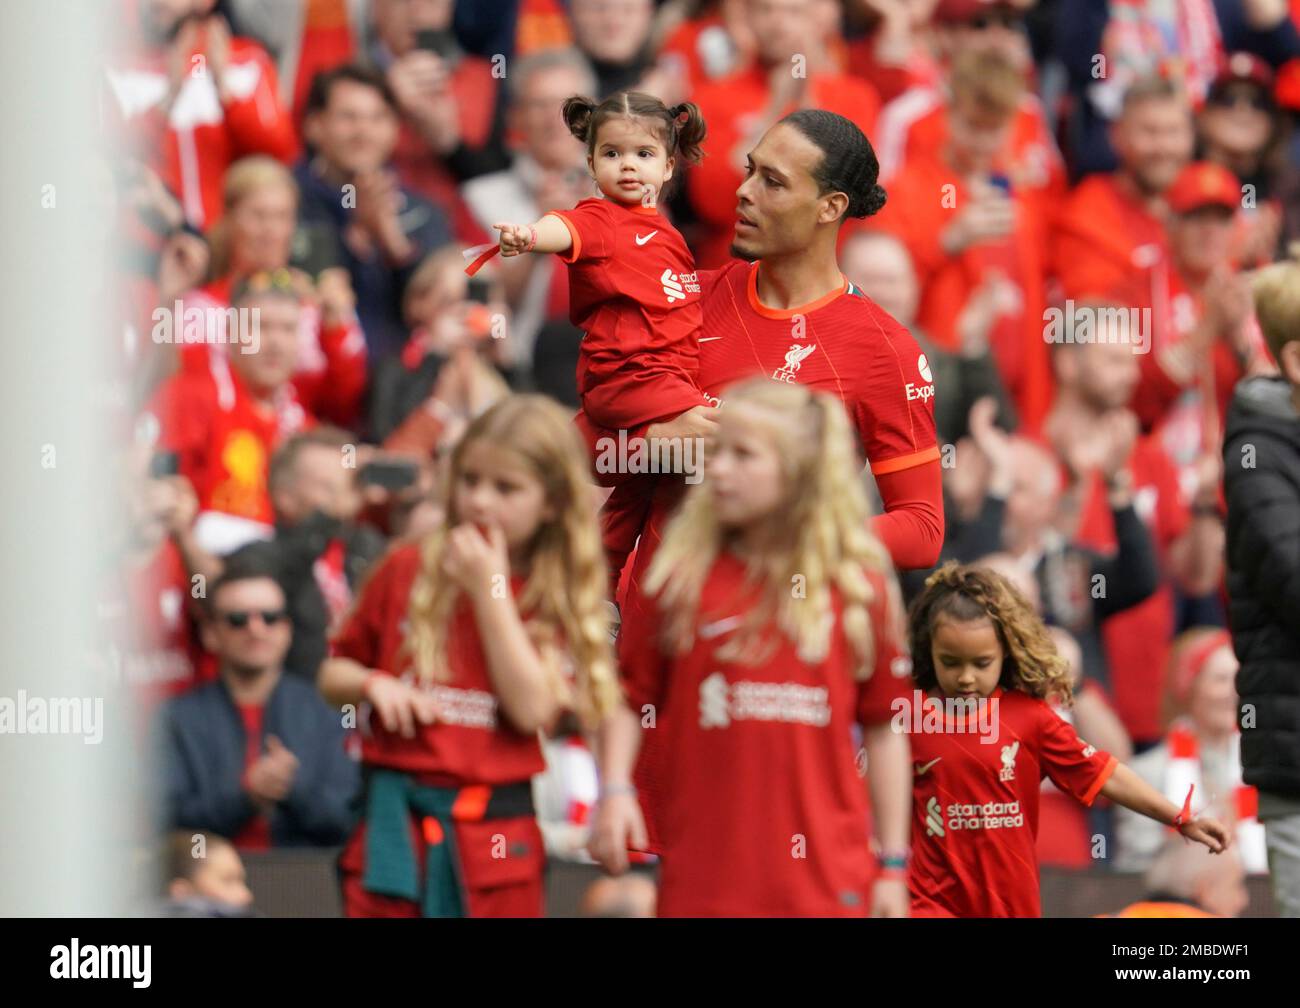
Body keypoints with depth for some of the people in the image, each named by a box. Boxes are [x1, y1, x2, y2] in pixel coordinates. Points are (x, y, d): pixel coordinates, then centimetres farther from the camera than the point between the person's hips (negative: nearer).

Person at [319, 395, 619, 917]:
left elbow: (533, 709, -12)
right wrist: (373, 684, -9)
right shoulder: (406, 570, 5)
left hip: (494, 835, -1)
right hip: (394, 827, 1)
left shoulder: (562, 597, 1)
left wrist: (490, 589, -12)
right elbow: (333, 676, 15)